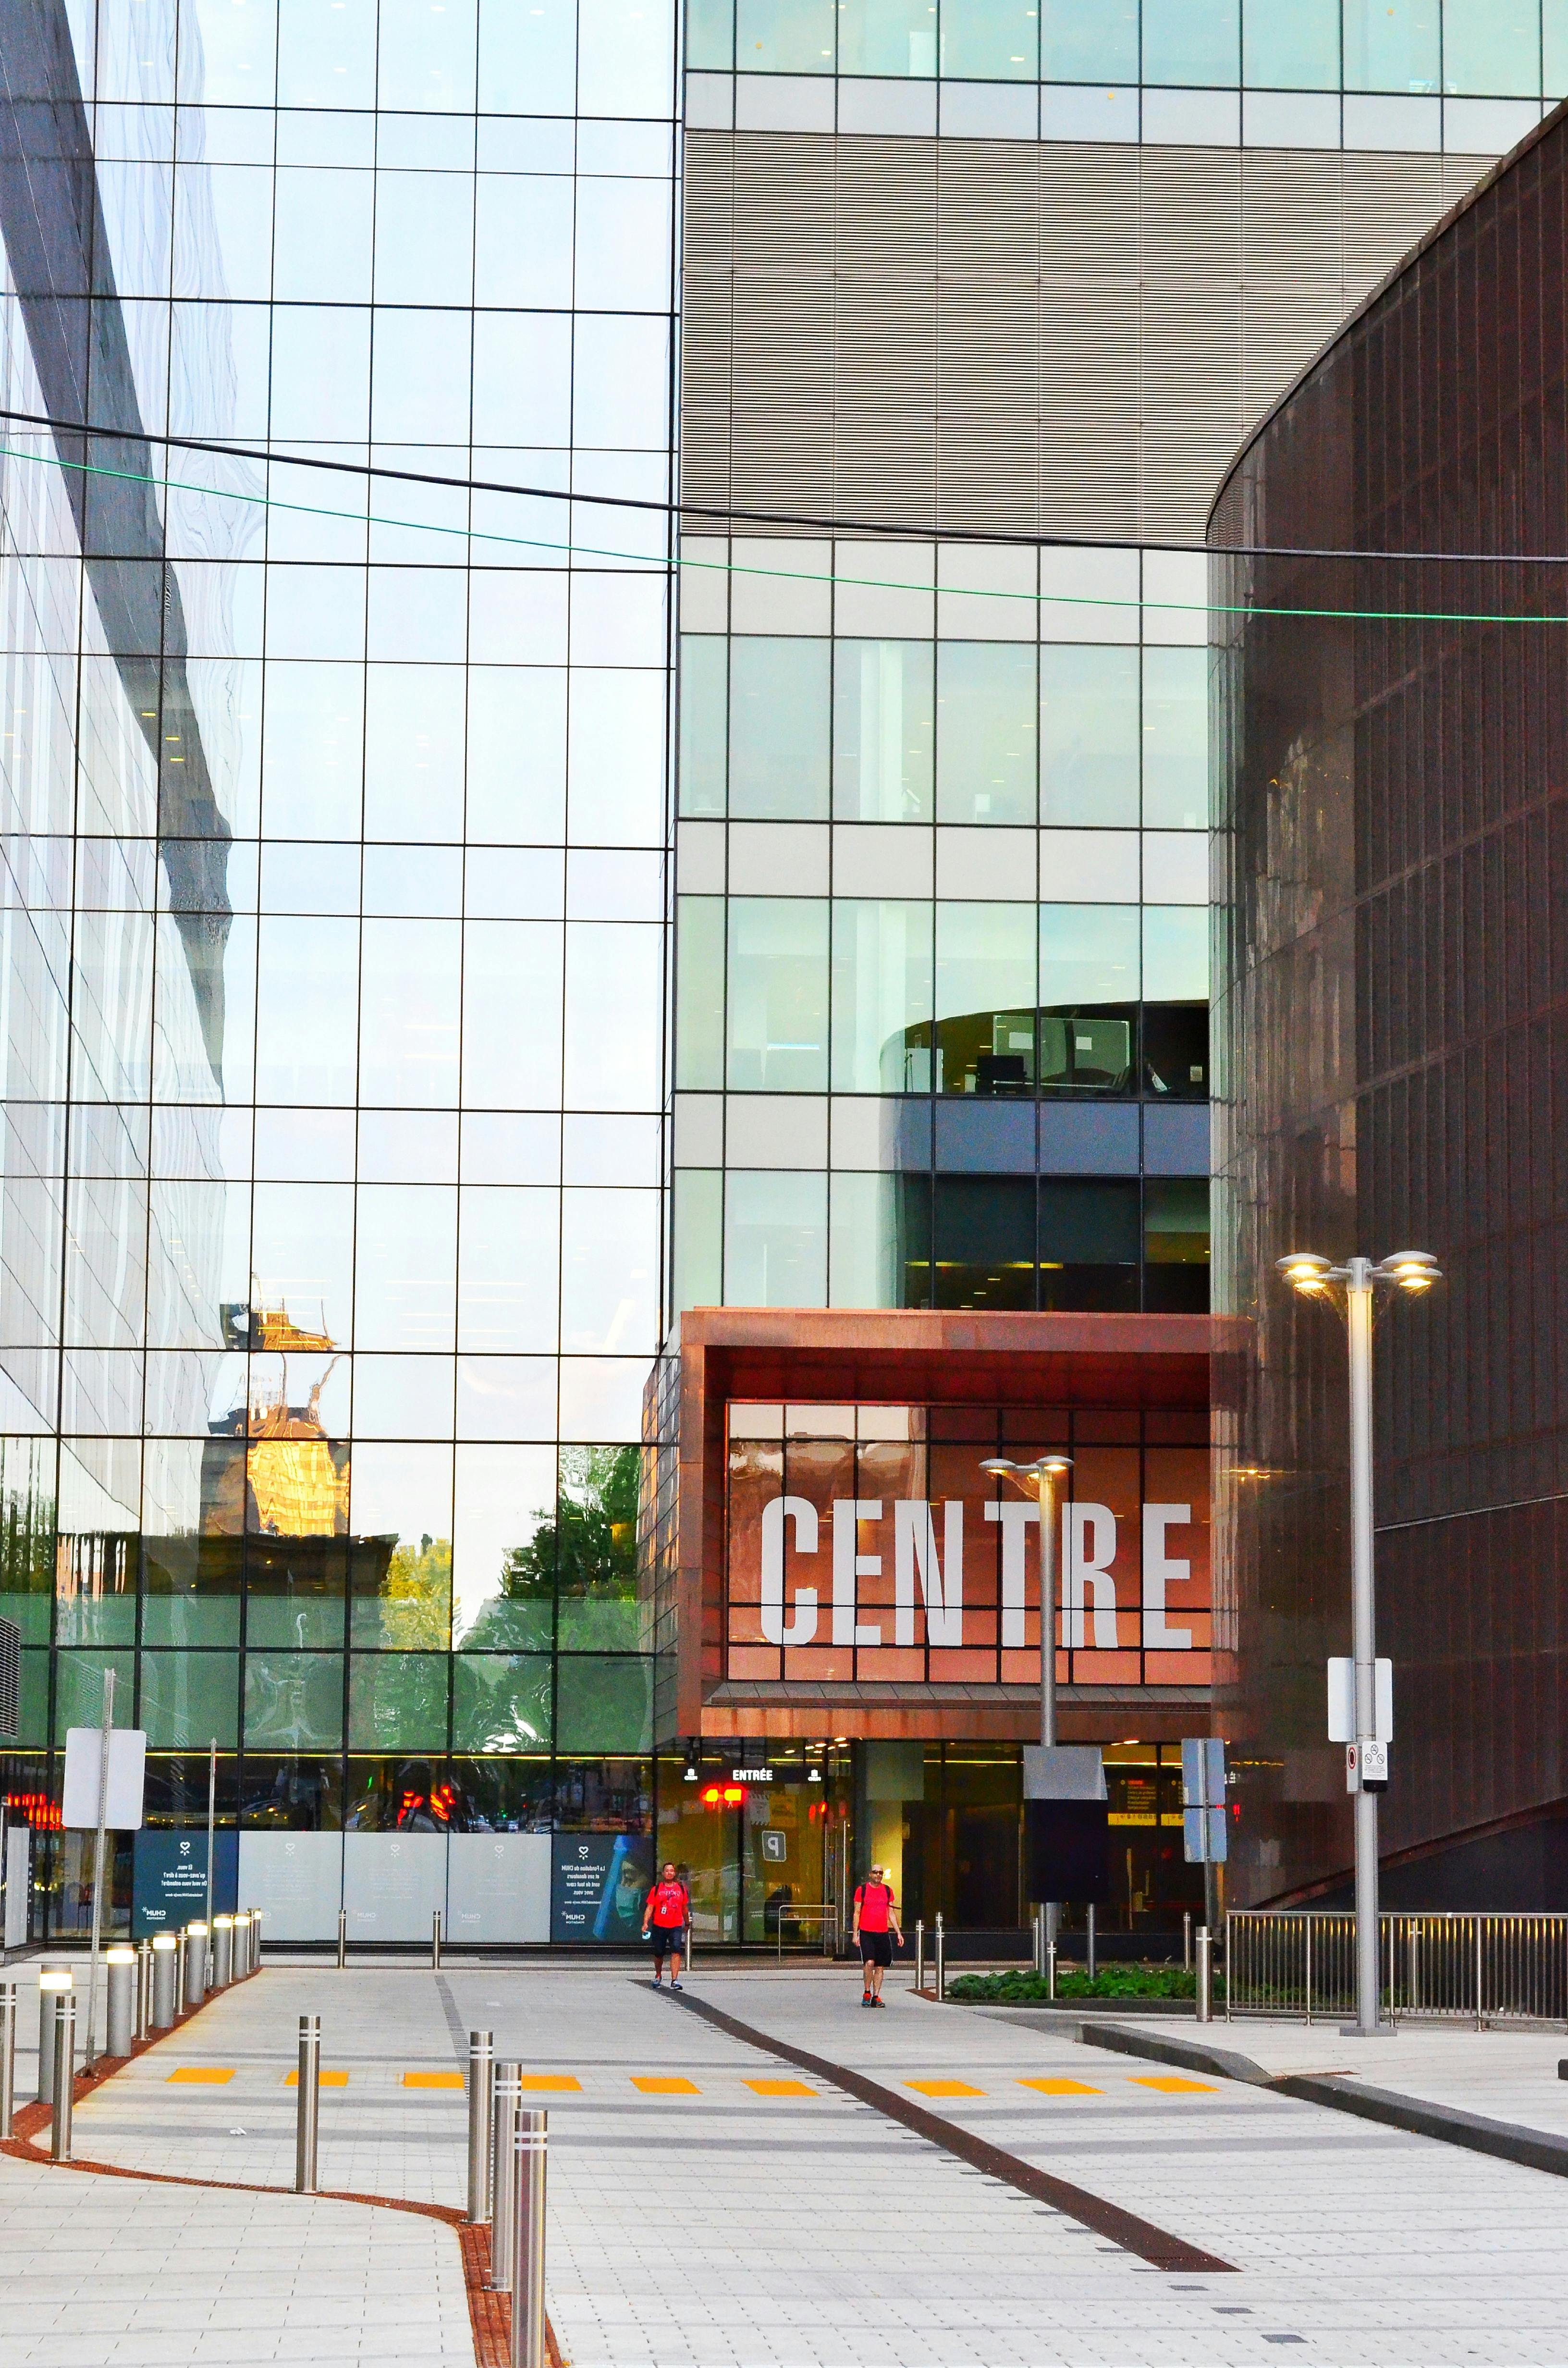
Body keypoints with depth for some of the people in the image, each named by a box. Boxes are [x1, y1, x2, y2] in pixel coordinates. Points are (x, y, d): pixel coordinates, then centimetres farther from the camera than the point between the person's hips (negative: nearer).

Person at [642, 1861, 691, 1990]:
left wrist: (687, 1924, 25)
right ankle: (658, 1976, 33)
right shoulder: (657, 1889, 3)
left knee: (676, 1951, -16)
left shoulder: (681, 1889, 8)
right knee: (659, 1953, 9)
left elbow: (685, 1908, 18)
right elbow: (650, 1907, 1)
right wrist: (646, 1923, -10)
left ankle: (675, 1980, -19)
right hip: (659, 1926, 0)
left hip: (676, 1926, 0)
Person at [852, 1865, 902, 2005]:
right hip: (866, 1933, -4)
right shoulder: (862, 1890, 2)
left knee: (880, 1967, 3)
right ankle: (867, 1993, 0)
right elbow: (857, 1913, 3)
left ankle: (876, 1997, 11)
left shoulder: (887, 1891, 11)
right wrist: (855, 1934, -2)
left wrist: (898, 1933, 10)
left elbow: (891, 1913, 16)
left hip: (883, 1934, 4)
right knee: (869, 1962, -17)